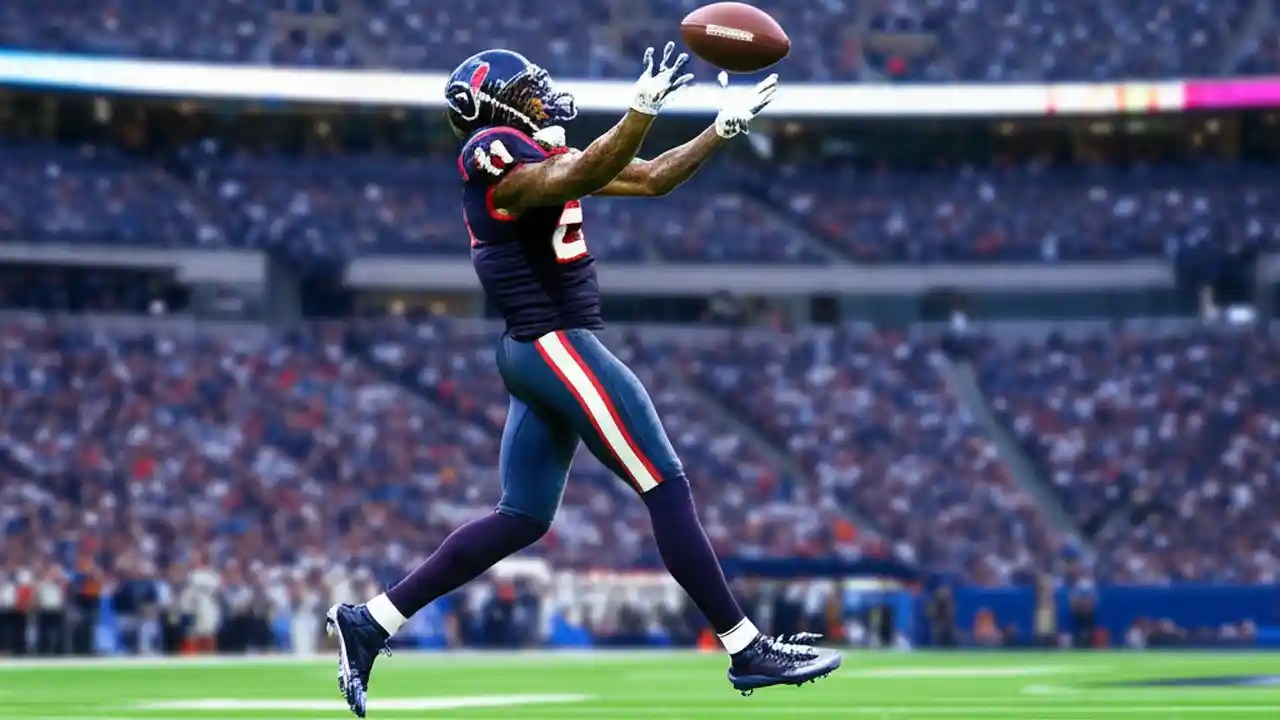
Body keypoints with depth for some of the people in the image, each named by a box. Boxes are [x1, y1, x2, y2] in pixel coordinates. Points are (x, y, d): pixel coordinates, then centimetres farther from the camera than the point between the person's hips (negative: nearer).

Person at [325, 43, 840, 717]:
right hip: (557, 344, -10)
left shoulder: (541, 154, 17)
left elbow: (652, 179, 19)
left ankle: (369, 620, 10)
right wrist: (643, 109, -40)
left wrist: (725, 126, 14)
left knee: (521, 519, 12)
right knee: (667, 489, -6)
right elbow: (577, 178, -32)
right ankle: (746, 649, -1)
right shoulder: (497, 156, -12)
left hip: (538, 356, 10)